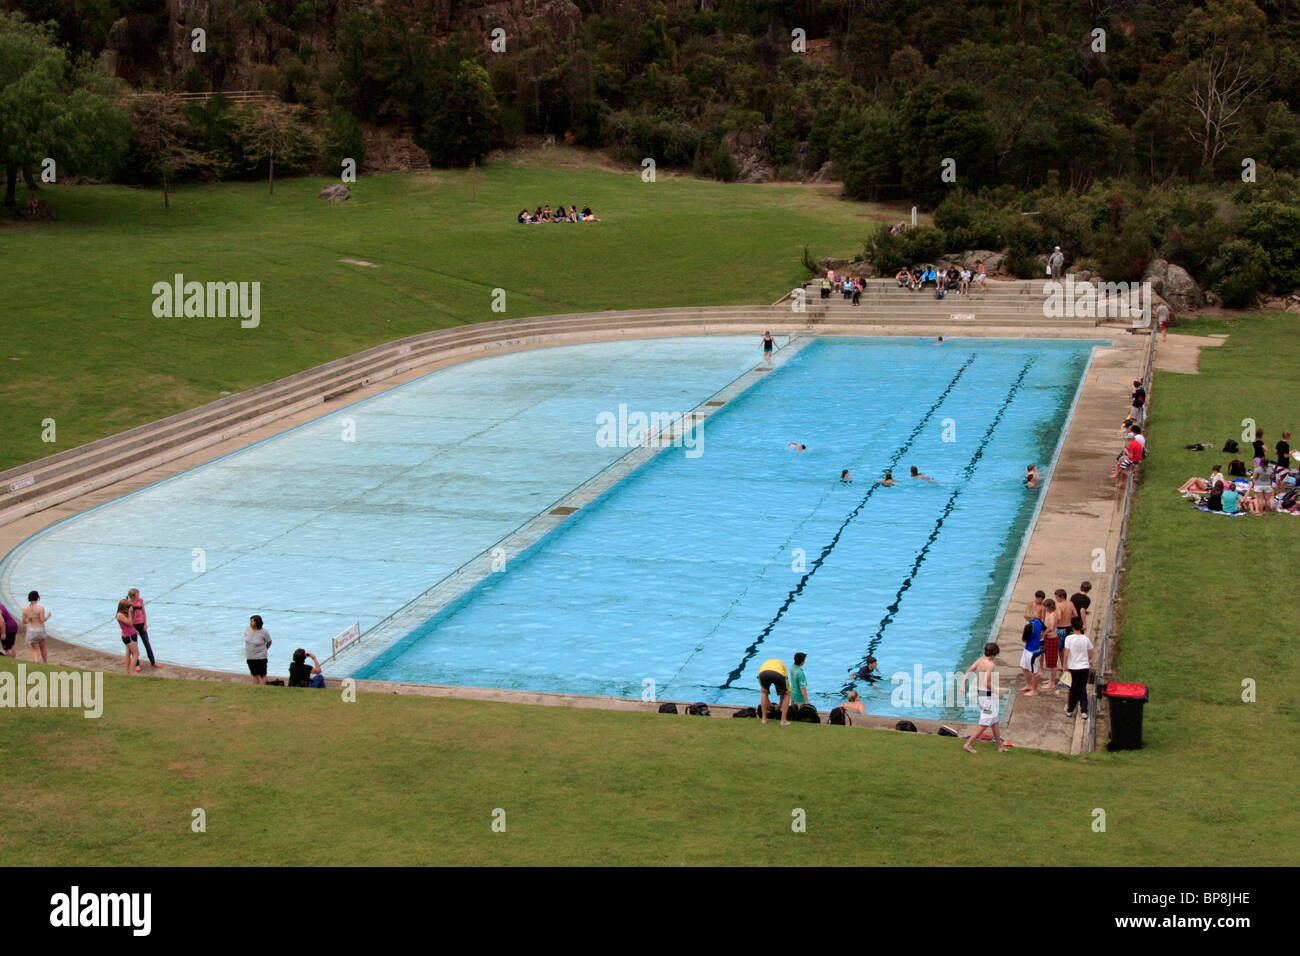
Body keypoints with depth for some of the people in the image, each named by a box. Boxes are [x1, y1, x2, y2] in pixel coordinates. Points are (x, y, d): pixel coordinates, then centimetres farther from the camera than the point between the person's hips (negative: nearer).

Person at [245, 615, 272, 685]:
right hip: (249, 657, 5)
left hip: (260, 658, -5)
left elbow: (269, 642, -2)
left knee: (262, 675, 1)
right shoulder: (248, 630, -2)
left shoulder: (264, 632, -16)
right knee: (254, 675, 14)